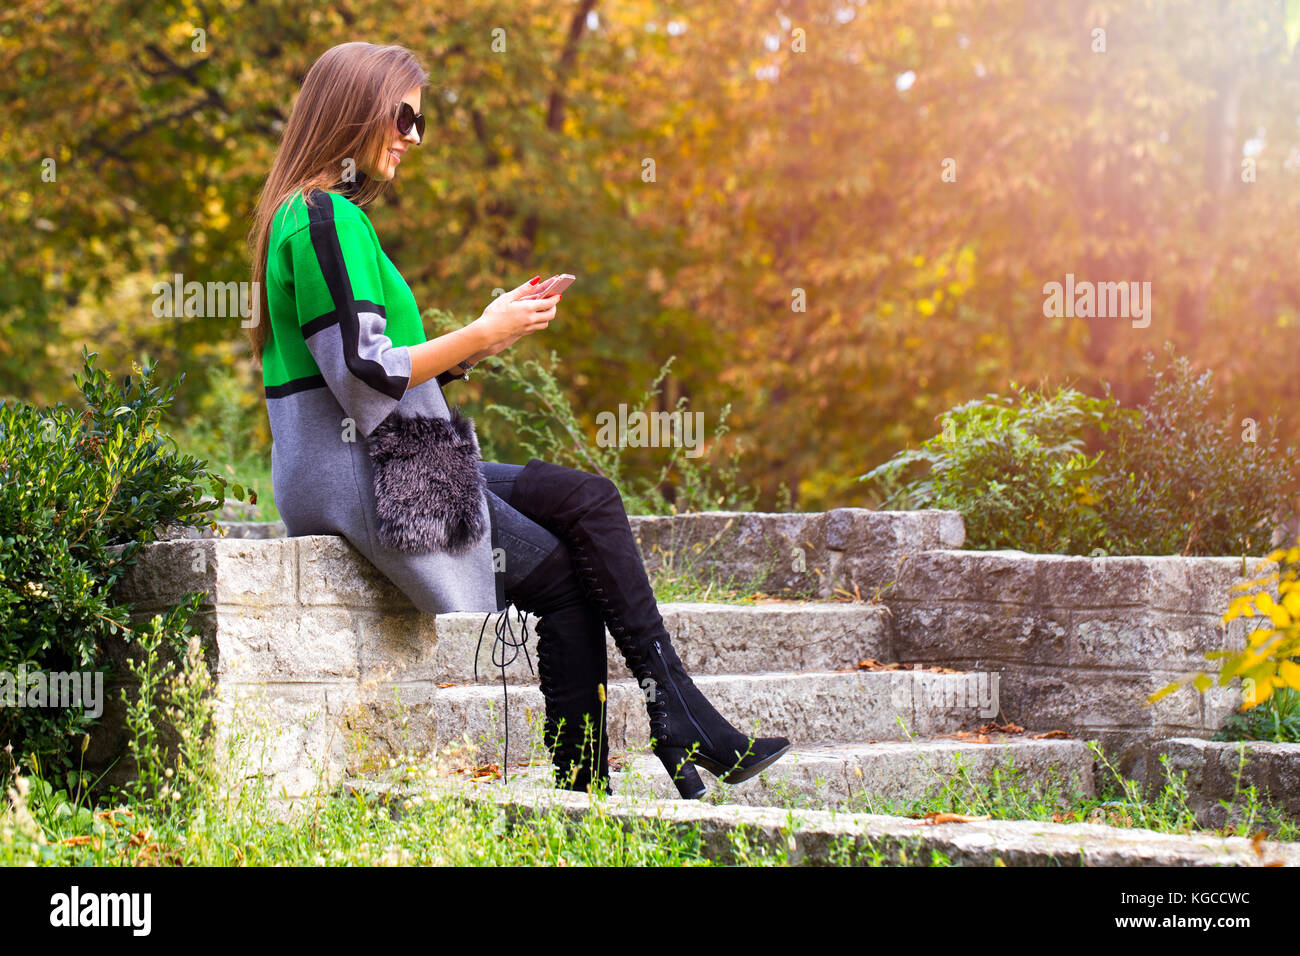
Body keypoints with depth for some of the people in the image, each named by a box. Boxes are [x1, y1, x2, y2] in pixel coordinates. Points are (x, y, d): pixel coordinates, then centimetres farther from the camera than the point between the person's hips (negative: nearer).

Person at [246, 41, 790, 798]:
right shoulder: (323, 219, -12)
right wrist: (480, 337, -11)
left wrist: (488, 334, 8)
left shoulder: (333, 217, 21)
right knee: (566, 577, -11)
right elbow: (363, 379, -20)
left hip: (393, 462, 10)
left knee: (588, 500, -2)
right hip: (354, 477, -10)